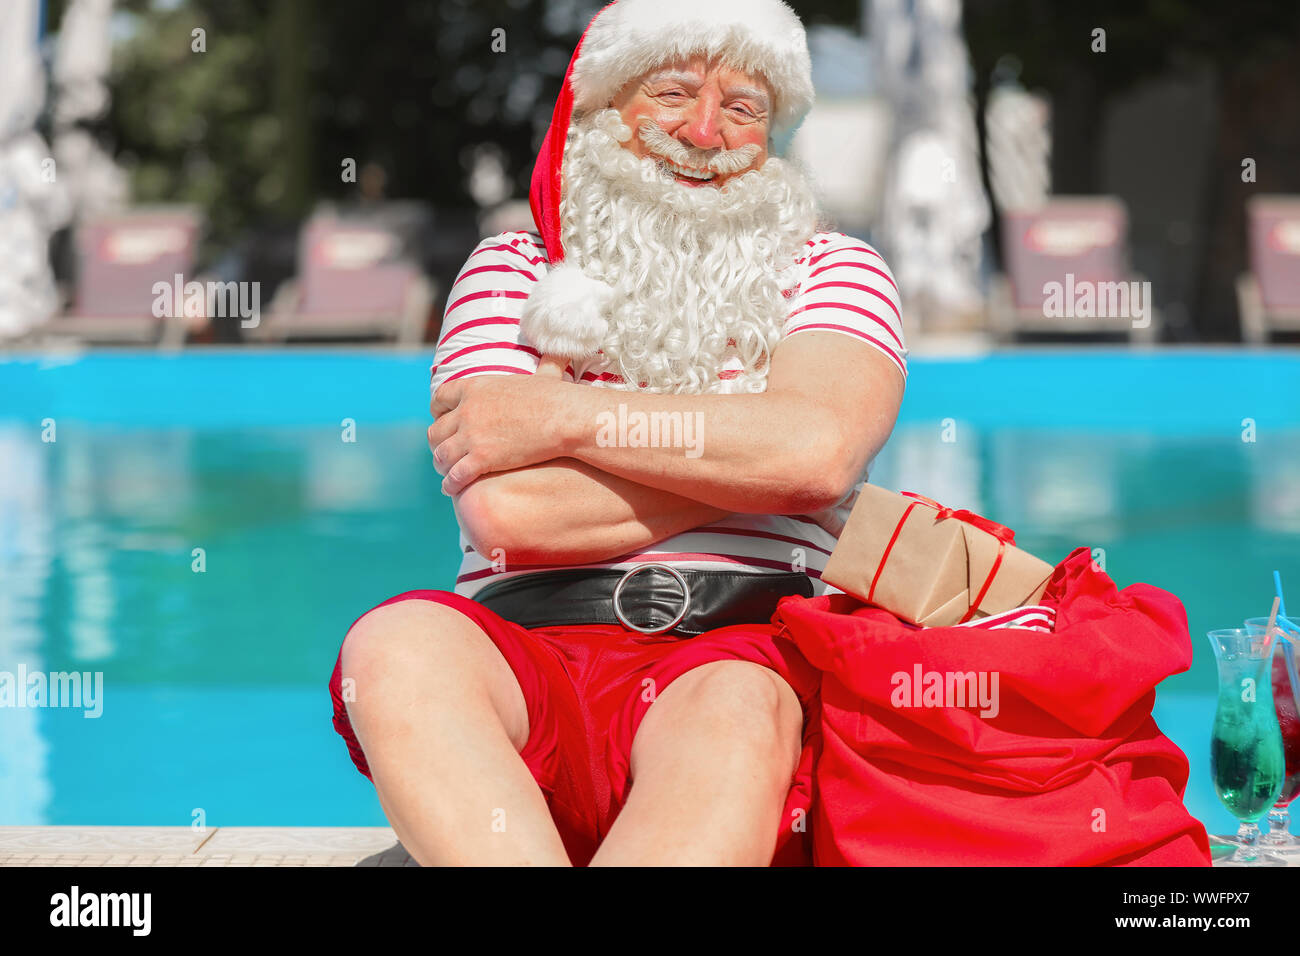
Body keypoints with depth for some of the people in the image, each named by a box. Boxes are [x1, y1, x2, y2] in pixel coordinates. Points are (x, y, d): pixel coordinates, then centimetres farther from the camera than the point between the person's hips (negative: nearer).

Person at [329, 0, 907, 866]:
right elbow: (503, 508, -2)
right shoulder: (514, 269, 17)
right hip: (525, 660, 2)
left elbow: (817, 450, -8)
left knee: (734, 708, -37)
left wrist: (566, 417, -4)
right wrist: (739, 458, -1)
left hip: (747, 650, -1)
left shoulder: (832, 273, 16)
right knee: (399, 643, -32)